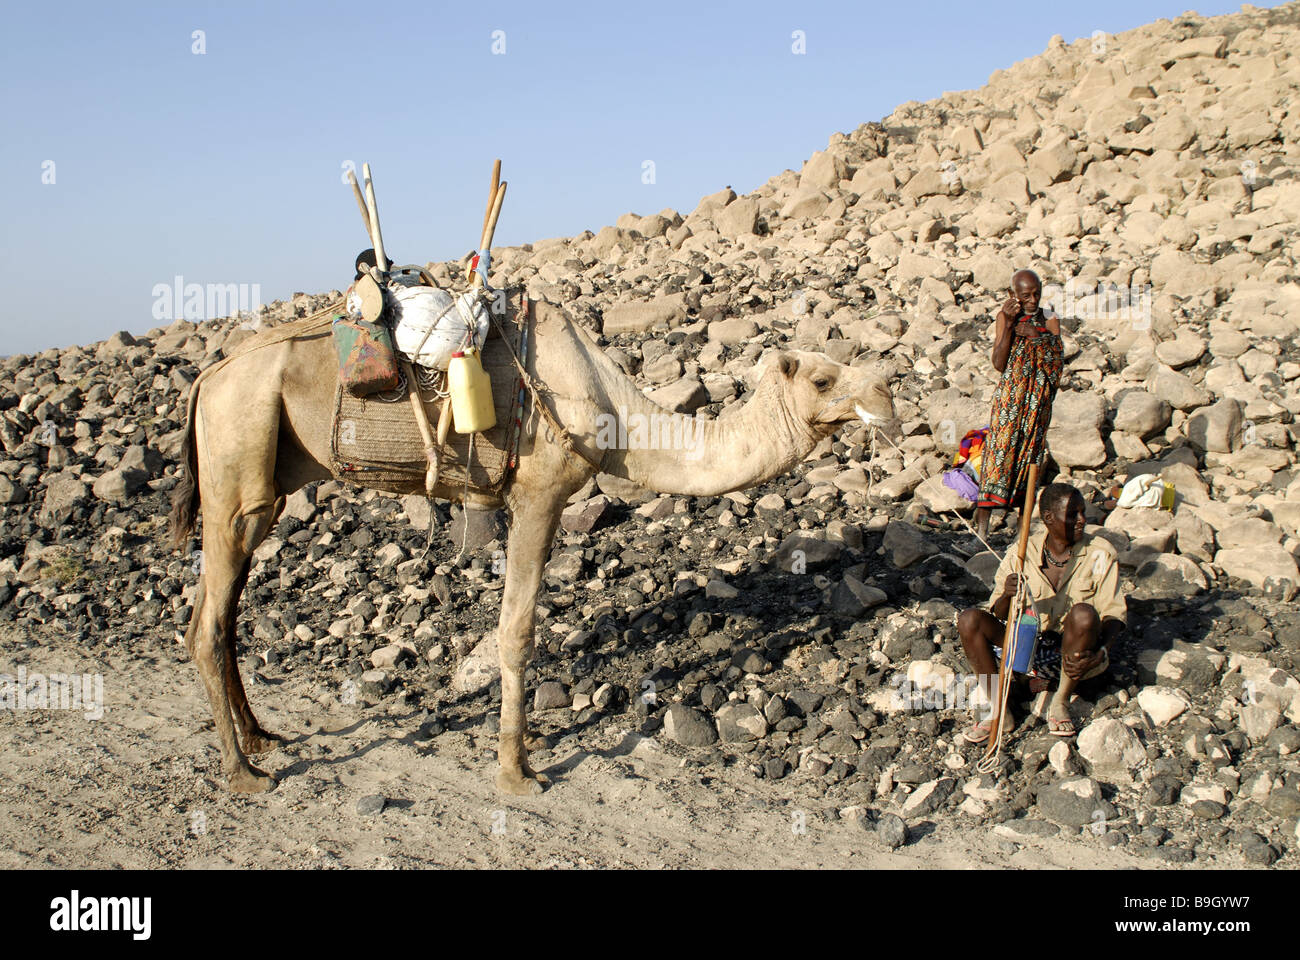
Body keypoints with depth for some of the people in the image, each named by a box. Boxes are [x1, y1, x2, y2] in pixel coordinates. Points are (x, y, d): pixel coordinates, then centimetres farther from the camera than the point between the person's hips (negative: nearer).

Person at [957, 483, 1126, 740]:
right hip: (1029, 647, 2)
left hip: (1074, 655, -2)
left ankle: (1060, 703, -14)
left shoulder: (1100, 554, -7)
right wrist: (1007, 596, -30)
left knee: (1084, 613, -34)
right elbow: (1000, 615, -5)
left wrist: (1101, 652, -29)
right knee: (969, 619, -18)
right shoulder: (1022, 553, -4)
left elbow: (1113, 613, -9)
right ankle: (1000, 711, -12)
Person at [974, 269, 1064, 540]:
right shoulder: (1006, 317, -1)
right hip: (1010, 396, -2)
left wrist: (1039, 335, -17)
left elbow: (1058, 364, -6)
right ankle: (982, 523, -9)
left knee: (1030, 452, 6)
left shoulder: (1049, 319, 4)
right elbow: (999, 364, -11)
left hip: (1039, 399, 2)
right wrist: (1008, 325, -16)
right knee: (1000, 449, -9)